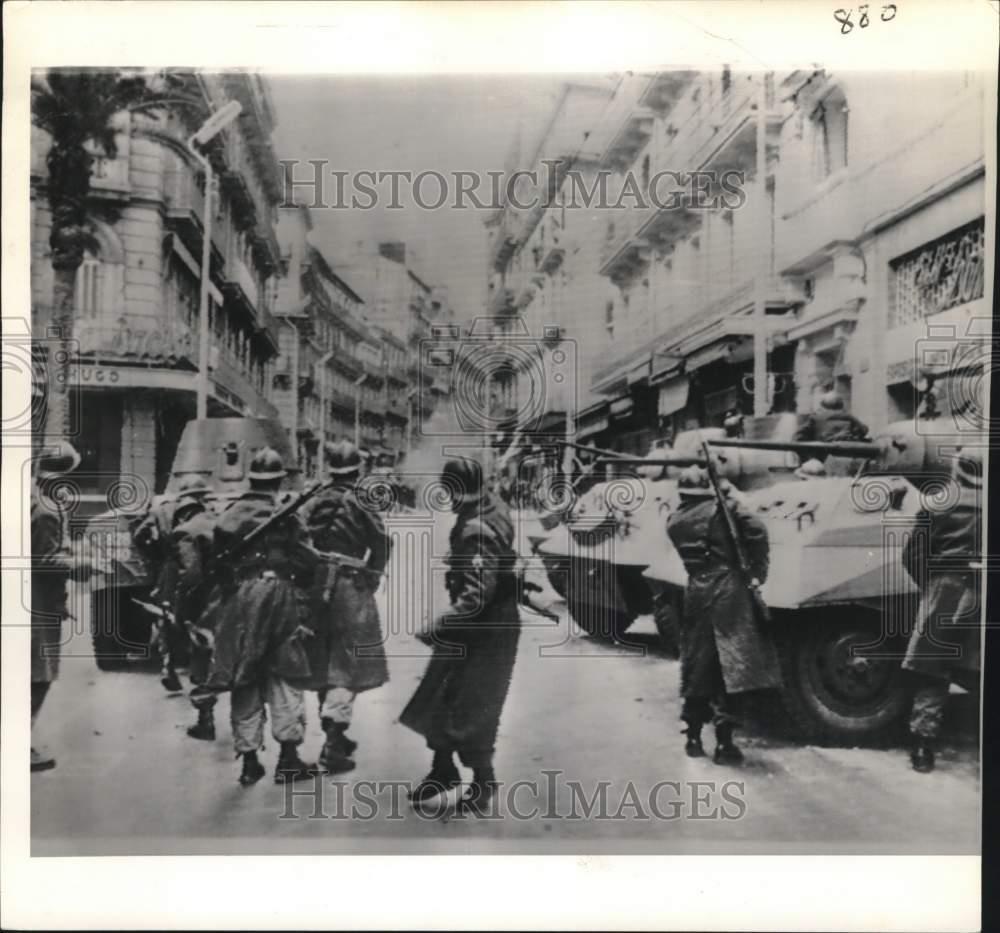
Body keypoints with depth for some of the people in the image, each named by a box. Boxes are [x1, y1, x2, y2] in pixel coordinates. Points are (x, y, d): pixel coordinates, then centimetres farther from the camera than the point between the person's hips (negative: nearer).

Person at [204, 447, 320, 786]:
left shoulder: (231, 514, 5)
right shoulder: (287, 514, -4)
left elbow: (216, 558, 7)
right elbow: (308, 561, -7)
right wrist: (299, 584, 8)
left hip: (239, 597, 3)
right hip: (281, 594, -2)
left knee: (244, 680, 9)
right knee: (284, 675, 7)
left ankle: (249, 759, 14)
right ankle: (288, 757, 6)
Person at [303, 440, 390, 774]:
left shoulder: (315, 504, 5)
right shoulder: (359, 504, -8)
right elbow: (381, 545, -10)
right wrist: (370, 577, 4)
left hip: (317, 587, 5)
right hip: (350, 587, -5)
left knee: (325, 666, 16)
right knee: (348, 666, 0)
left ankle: (334, 735, 27)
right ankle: (333, 744, -8)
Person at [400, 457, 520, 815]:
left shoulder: (476, 531, -29)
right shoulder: (494, 509, -1)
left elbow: (477, 597, -30)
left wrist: (440, 623, -21)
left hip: (486, 628, -9)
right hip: (494, 620, 9)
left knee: (469, 709, 5)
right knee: (439, 697, 17)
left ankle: (484, 781, 24)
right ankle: (443, 770, 33)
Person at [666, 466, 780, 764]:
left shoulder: (674, 522, 9)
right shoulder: (722, 507, -2)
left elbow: (687, 552, 14)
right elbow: (757, 531, -11)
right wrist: (758, 571, -3)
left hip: (695, 591, 4)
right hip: (727, 590, -4)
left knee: (696, 666, 14)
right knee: (730, 663, -2)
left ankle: (694, 737, 23)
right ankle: (724, 742, -5)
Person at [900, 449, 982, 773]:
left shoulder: (937, 507, -2)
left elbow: (913, 555, 0)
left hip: (944, 598, -1)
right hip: (981, 601, 1)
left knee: (930, 677, 6)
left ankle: (923, 750, 5)